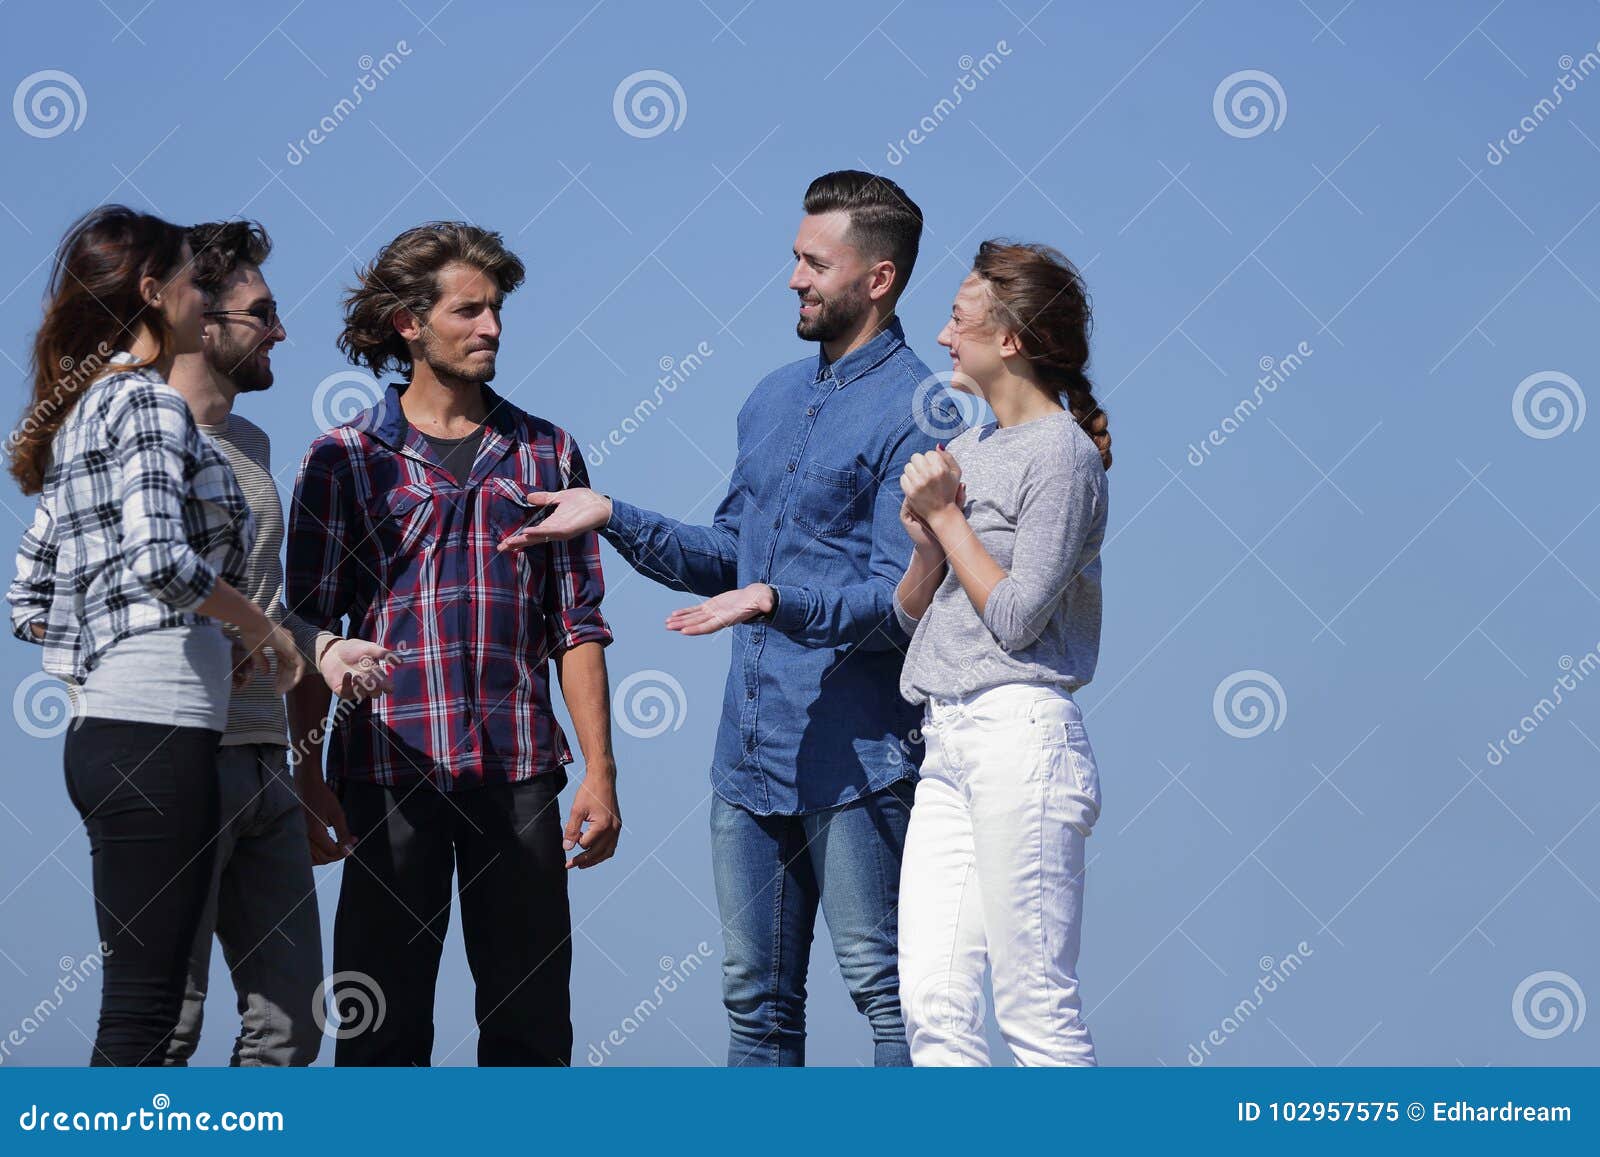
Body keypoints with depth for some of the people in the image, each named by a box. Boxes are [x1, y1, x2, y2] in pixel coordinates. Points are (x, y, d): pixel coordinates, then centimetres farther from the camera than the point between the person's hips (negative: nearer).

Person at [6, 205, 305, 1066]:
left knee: (140, 1001, 11)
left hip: (101, 730, 9)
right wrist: (263, 629, -6)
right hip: (158, 730, -9)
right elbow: (162, 559, -22)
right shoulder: (148, 402, -7)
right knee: (142, 1006, -8)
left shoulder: (74, 419, 20)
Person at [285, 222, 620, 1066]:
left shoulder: (544, 454, 10)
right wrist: (307, 777, -4)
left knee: (531, 1014, 4)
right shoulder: (346, 458, 3)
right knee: (383, 1014, 2)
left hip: (520, 774, 2)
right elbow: (310, 632, 2)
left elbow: (578, 625, 9)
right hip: (388, 770, -2)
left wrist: (600, 770, 3)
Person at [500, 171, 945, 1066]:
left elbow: (899, 600, -17)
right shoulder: (775, 397, 16)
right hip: (750, 756, 8)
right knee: (758, 1001, 12)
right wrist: (611, 518, 12)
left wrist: (776, 602, -30)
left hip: (854, 761, -8)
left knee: (889, 996, -3)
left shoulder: (911, 412, -12)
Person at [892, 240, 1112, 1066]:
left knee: (1037, 1011, -7)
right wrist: (927, 544, -1)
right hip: (949, 743, 9)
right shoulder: (969, 447, 19)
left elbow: (1015, 618, -11)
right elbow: (912, 614, 19)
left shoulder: (1062, 454, -6)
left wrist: (947, 516, -3)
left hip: (1020, 736, -9)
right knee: (933, 1008, 2)